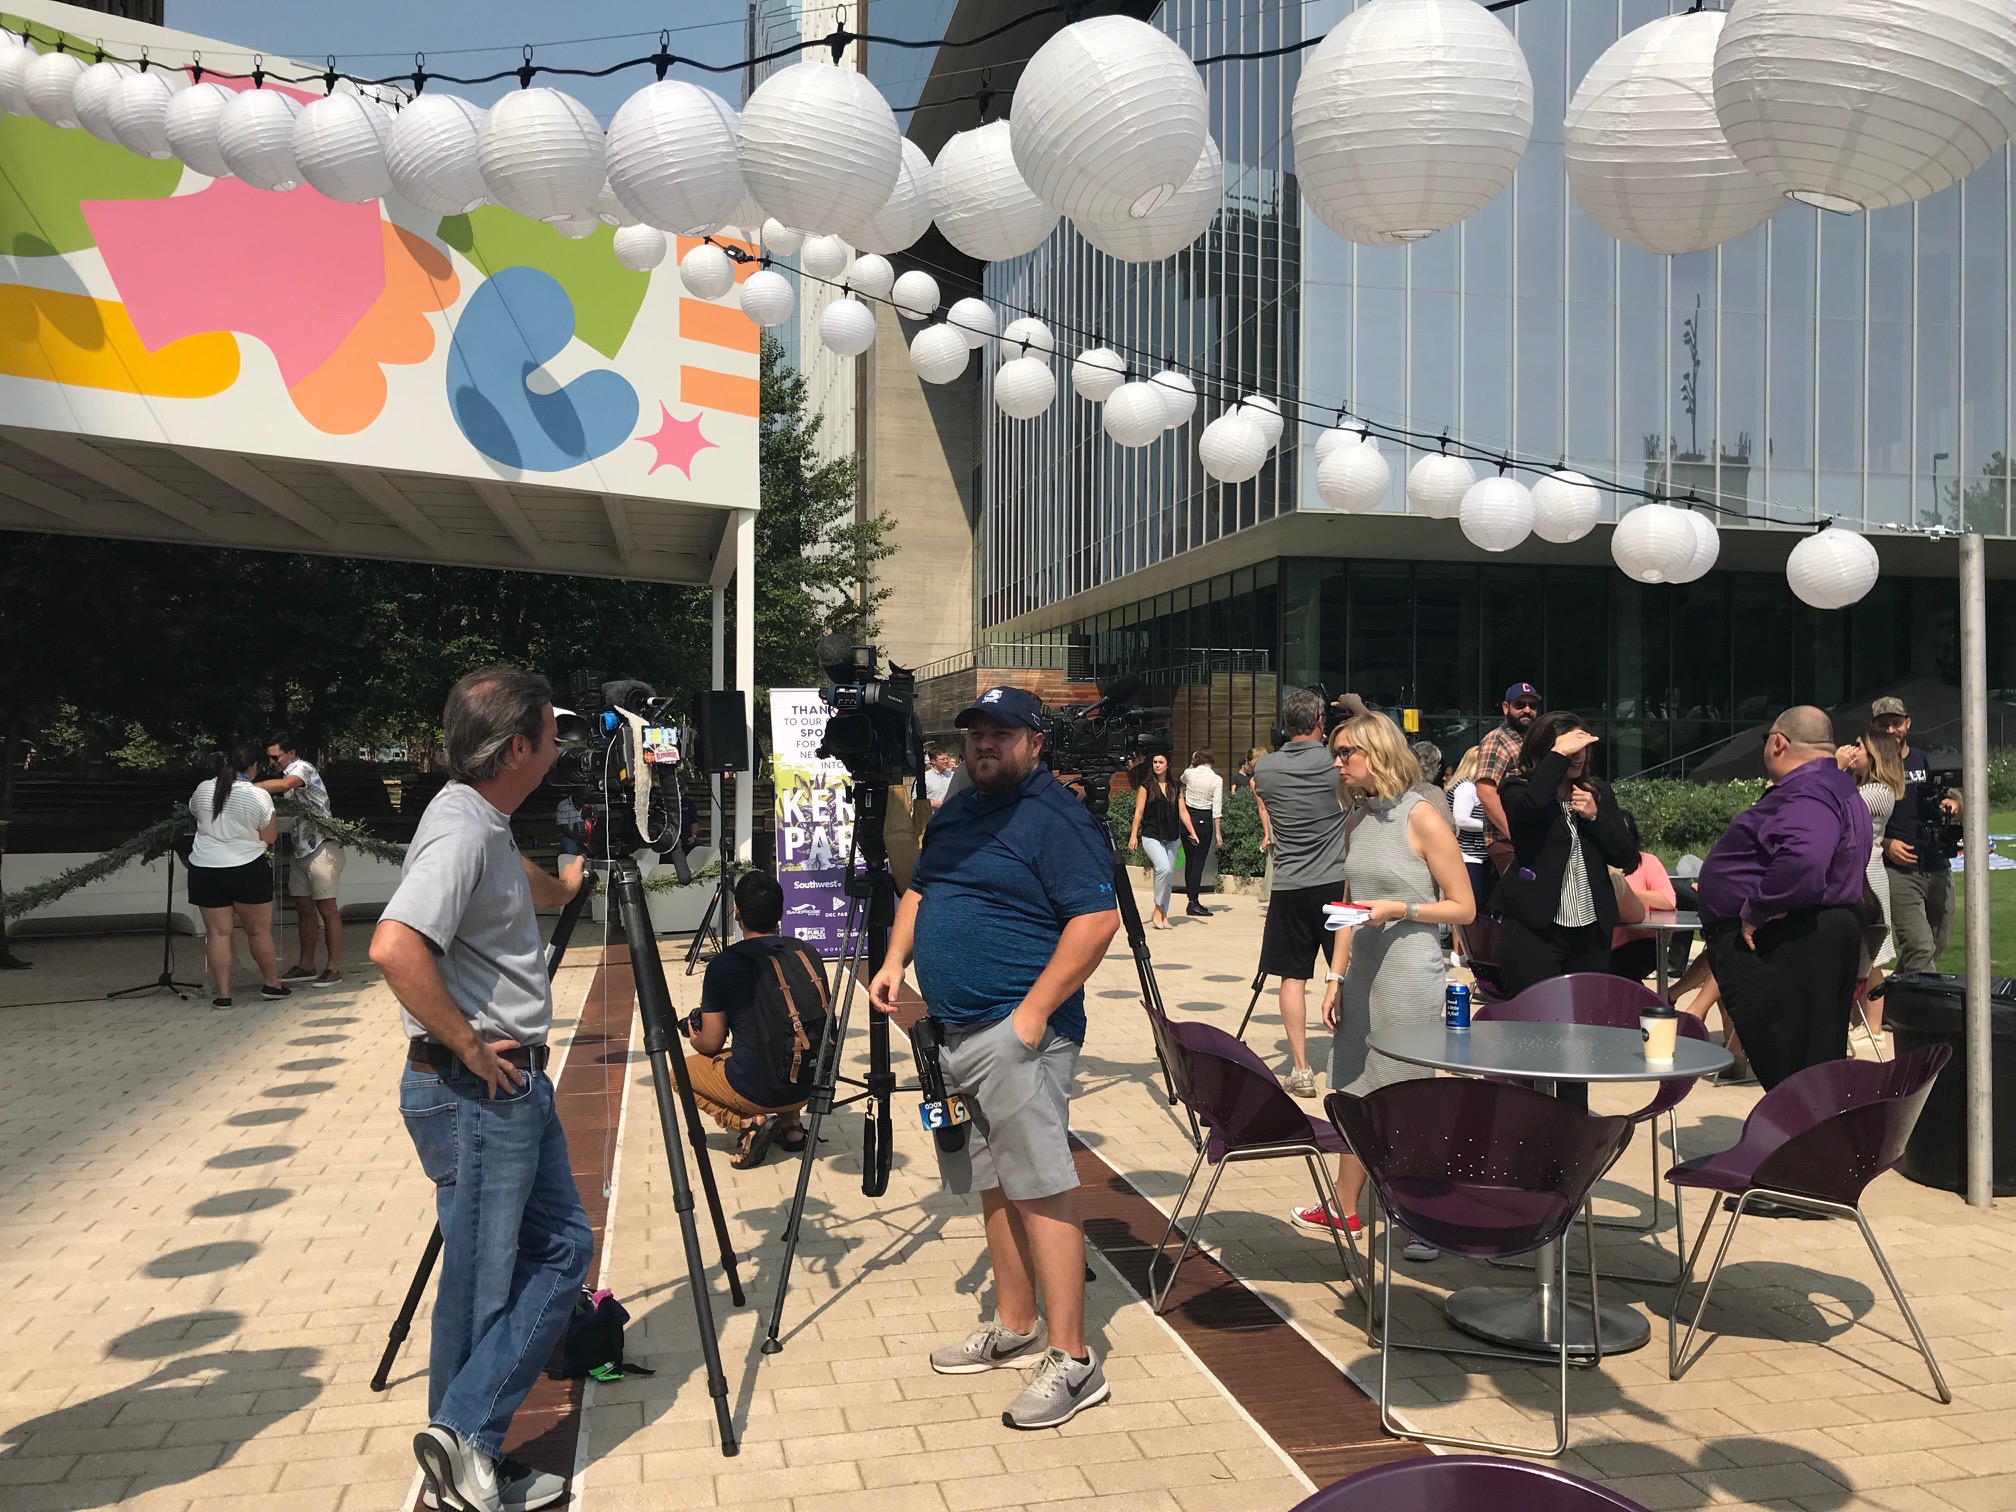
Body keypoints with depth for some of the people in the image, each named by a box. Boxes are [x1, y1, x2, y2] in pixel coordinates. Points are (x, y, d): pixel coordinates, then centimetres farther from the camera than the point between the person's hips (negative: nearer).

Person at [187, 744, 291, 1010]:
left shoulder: (202, 789, 2)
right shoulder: (258, 796, -11)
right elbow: (269, 837, -4)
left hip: (204, 870, 4)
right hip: (247, 870, -3)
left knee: (217, 932, 4)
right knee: (259, 930, 9)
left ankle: (223, 994, 5)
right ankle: (272, 983, 22)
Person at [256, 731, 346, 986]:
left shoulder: (303, 768, -10)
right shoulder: (287, 775, 17)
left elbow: (283, 785, -30)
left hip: (322, 847, -9)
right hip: (301, 849, 9)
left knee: (326, 907, -5)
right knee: (303, 907, 11)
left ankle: (334, 968, -2)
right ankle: (306, 966, 18)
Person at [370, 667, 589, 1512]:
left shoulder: (486, 824, 11)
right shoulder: (460, 831, -20)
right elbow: (394, 948, -33)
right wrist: (467, 1045, -24)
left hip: (514, 1084, 11)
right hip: (476, 1092, -11)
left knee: (563, 1246, 15)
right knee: (481, 1284, 1)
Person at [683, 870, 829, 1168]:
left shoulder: (724, 964, -11)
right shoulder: (807, 954, 3)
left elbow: (711, 1043, -3)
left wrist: (695, 1038, 22)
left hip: (757, 1089, -5)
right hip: (811, 1084, 5)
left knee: (682, 1071, 20)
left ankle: (749, 1122, -1)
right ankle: (789, 1123, 16)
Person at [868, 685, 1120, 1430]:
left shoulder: (1056, 818, -12)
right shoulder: (956, 811, 16)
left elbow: (1097, 918, -19)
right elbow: (920, 889, 26)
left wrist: (1034, 1011, -21)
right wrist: (895, 961, 9)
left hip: (1016, 1034, -9)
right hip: (953, 1032, 9)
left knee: (1039, 1189, -9)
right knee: (992, 1181, 15)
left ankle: (1072, 1360, -3)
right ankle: (1016, 1327, 28)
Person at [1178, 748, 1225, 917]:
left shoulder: (1189, 773, 0)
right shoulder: (1217, 780, -9)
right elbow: (1217, 808, -12)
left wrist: (1193, 762, 24)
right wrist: (1218, 833, -9)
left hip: (1188, 817, 4)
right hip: (1204, 820, -4)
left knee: (1189, 861, 13)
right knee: (1199, 863, -2)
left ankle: (1192, 901, 22)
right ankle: (1193, 904, -4)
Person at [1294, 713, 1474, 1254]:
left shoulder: (1421, 817, -11)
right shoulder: (1360, 818, 10)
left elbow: (1463, 907, -9)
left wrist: (1400, 909, -21)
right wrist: (1335, 976, 11)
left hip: (1410, 982, -7)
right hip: (1362, 976, 7)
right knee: (1355, 1092, 14)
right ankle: (1345, 1209, 26)